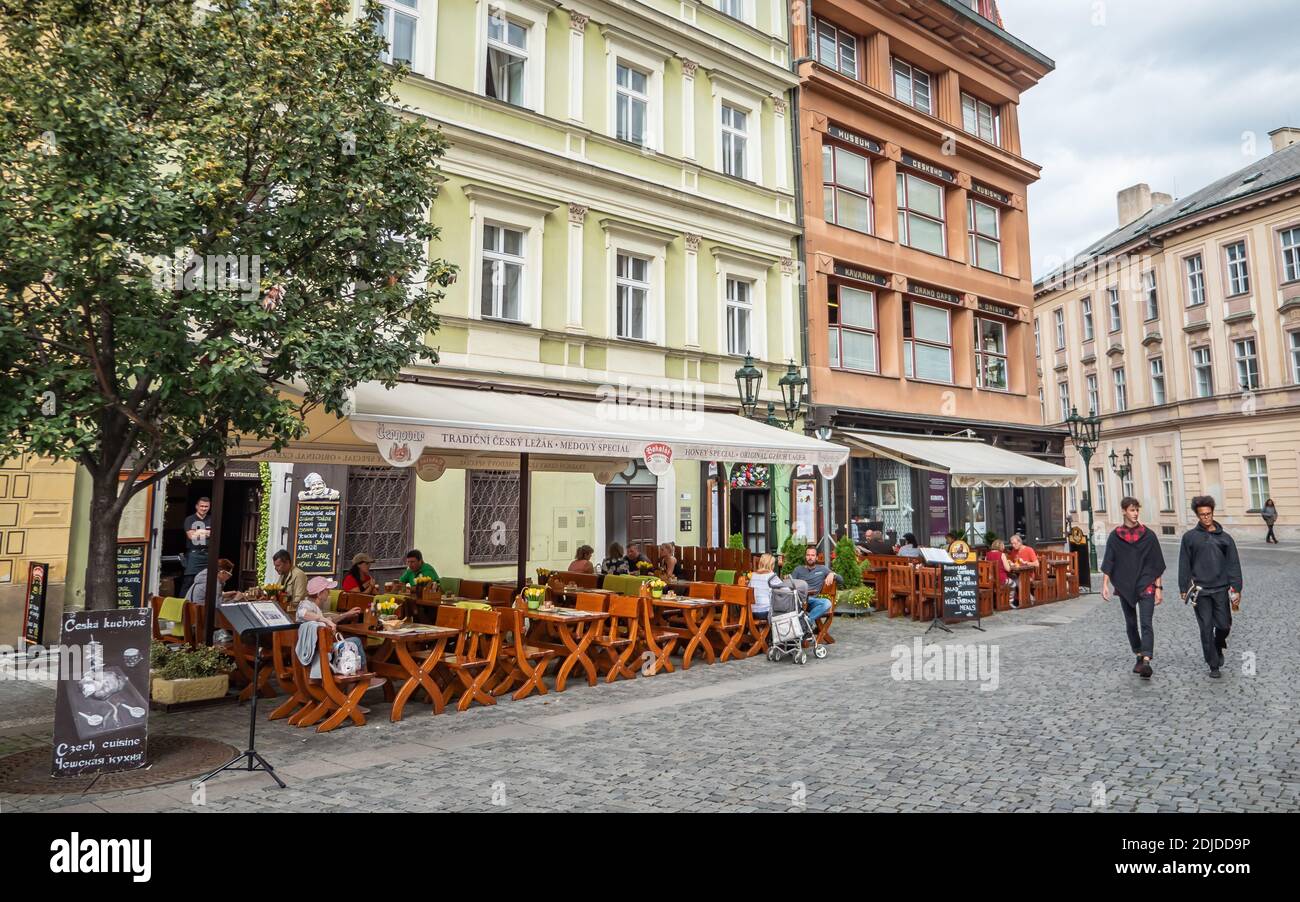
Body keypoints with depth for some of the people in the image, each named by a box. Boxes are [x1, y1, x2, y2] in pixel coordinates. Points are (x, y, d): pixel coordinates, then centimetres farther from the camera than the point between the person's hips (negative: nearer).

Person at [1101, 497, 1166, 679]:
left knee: (1146, 624, -13)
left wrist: (1158, 588, -1)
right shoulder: (1115, 536, 2)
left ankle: (1146, 661, -20)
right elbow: (1108, 563, 2)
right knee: (1131, 624, 12)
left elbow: (1156, 565, 2)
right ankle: (1139, 657, 26)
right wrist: (1105, 585, -6)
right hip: (1124, 586, 2)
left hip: (1146, 585, -2)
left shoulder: (1148, 535, 0)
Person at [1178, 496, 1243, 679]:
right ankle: (1213, 665, 12)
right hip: (1200, 591, -1)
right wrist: (1184, 588, 1)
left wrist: (1236, 590, -1)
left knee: (1224, 625, 2)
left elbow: (1234, 565, 4)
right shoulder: (1190, 537, 1)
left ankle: (1218, 647, 35)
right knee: (1206, 628, 1)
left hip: (1221, 589, 1)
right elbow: (1184, 564, 3)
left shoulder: (1224, 538, 4)